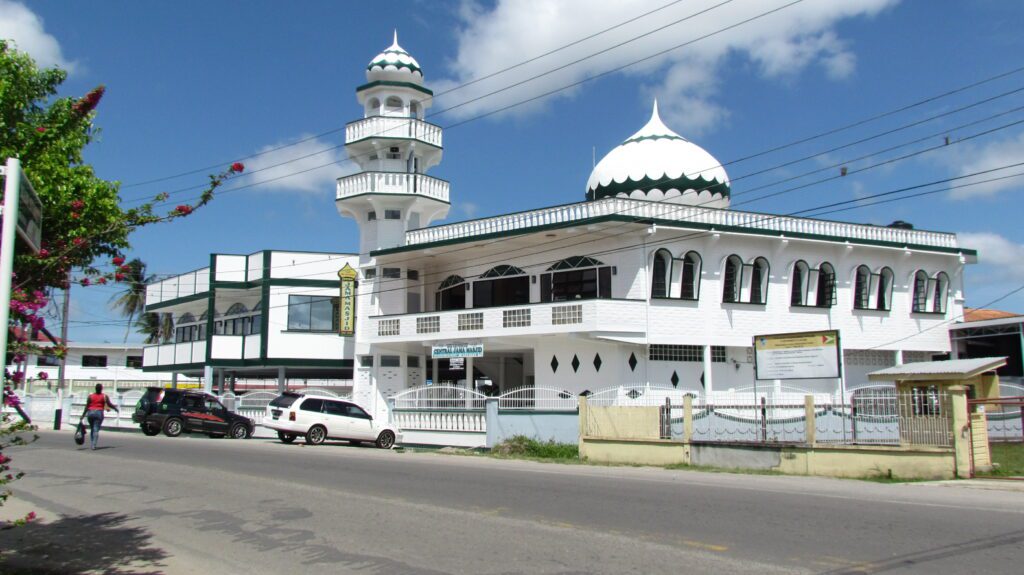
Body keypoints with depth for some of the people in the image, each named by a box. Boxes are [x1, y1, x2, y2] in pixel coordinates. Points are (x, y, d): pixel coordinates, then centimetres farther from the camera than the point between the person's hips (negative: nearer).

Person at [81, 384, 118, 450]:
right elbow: (109, 404, -1)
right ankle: (94, 445, -14)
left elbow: (87, 406, 3)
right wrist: (115, 408, 16)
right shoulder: (104, 396, 0)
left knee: (92, 429, 16)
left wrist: (83, 415, 8)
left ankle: (92, 444, 11)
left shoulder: (90, 396, 5)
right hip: (99, 413, -2)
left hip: (90, 413, 2)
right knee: (96, 430, -4)